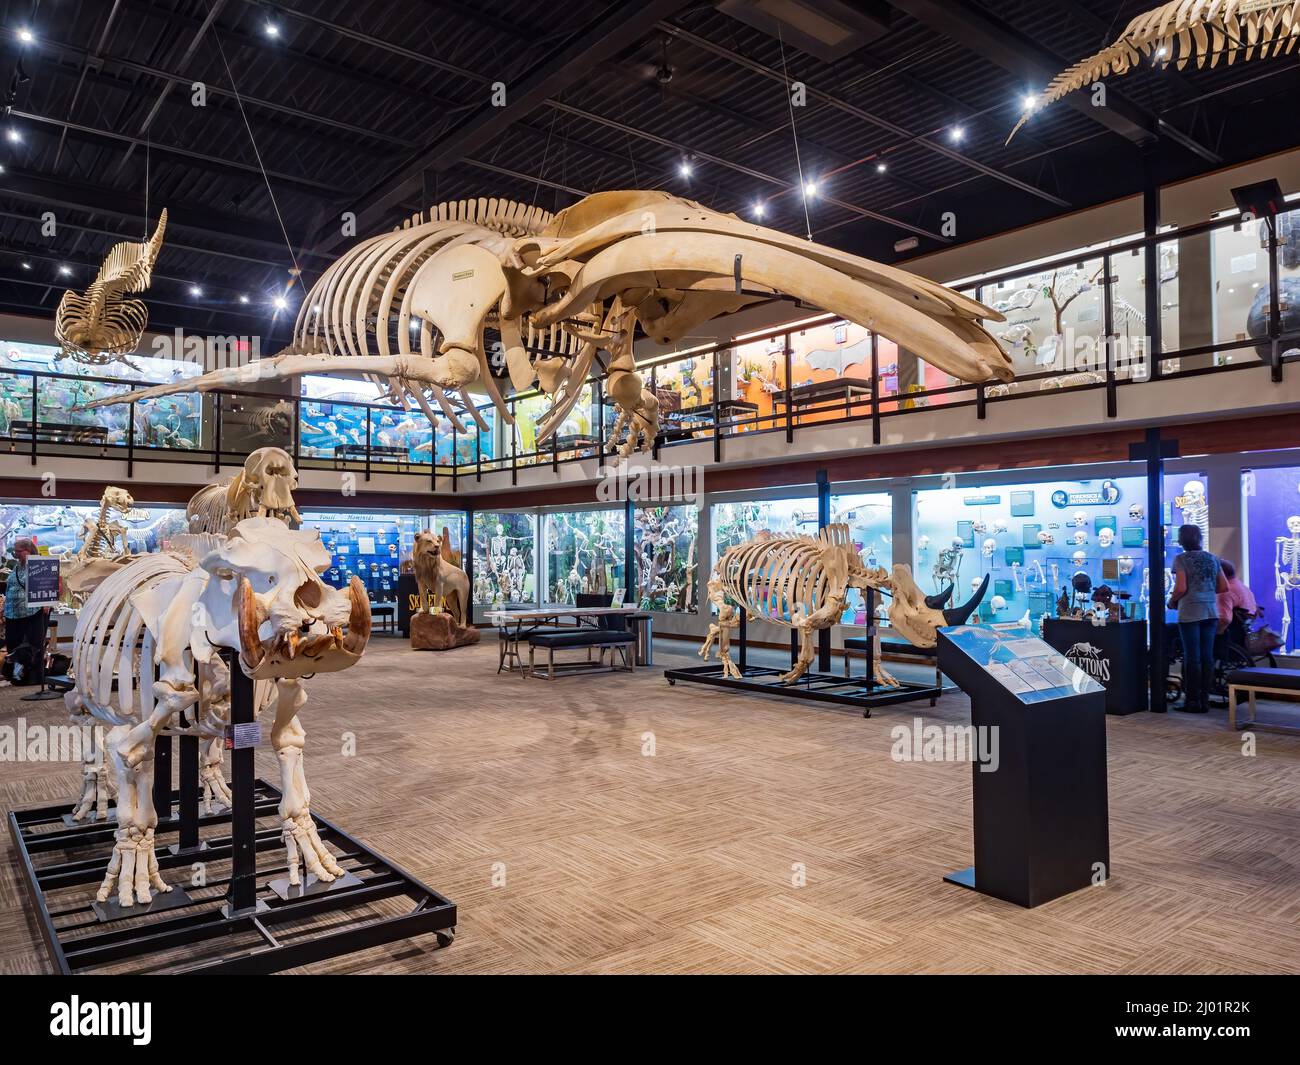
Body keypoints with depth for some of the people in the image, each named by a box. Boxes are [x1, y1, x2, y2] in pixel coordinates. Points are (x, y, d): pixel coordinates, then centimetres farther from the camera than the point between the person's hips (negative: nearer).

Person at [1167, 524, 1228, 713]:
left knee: (1192, 657, 0)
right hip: (1211, 612, 5)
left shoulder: (1181, 559, -6)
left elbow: (1181, 588, -14)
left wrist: (1172, 601, 3)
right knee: (1207, 656, 8)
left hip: (1190, 613, -5)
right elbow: (1224, 587, 9)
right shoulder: (1212, 558, 9)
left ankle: (1193, 700, 4)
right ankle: (1205, 699, 12)